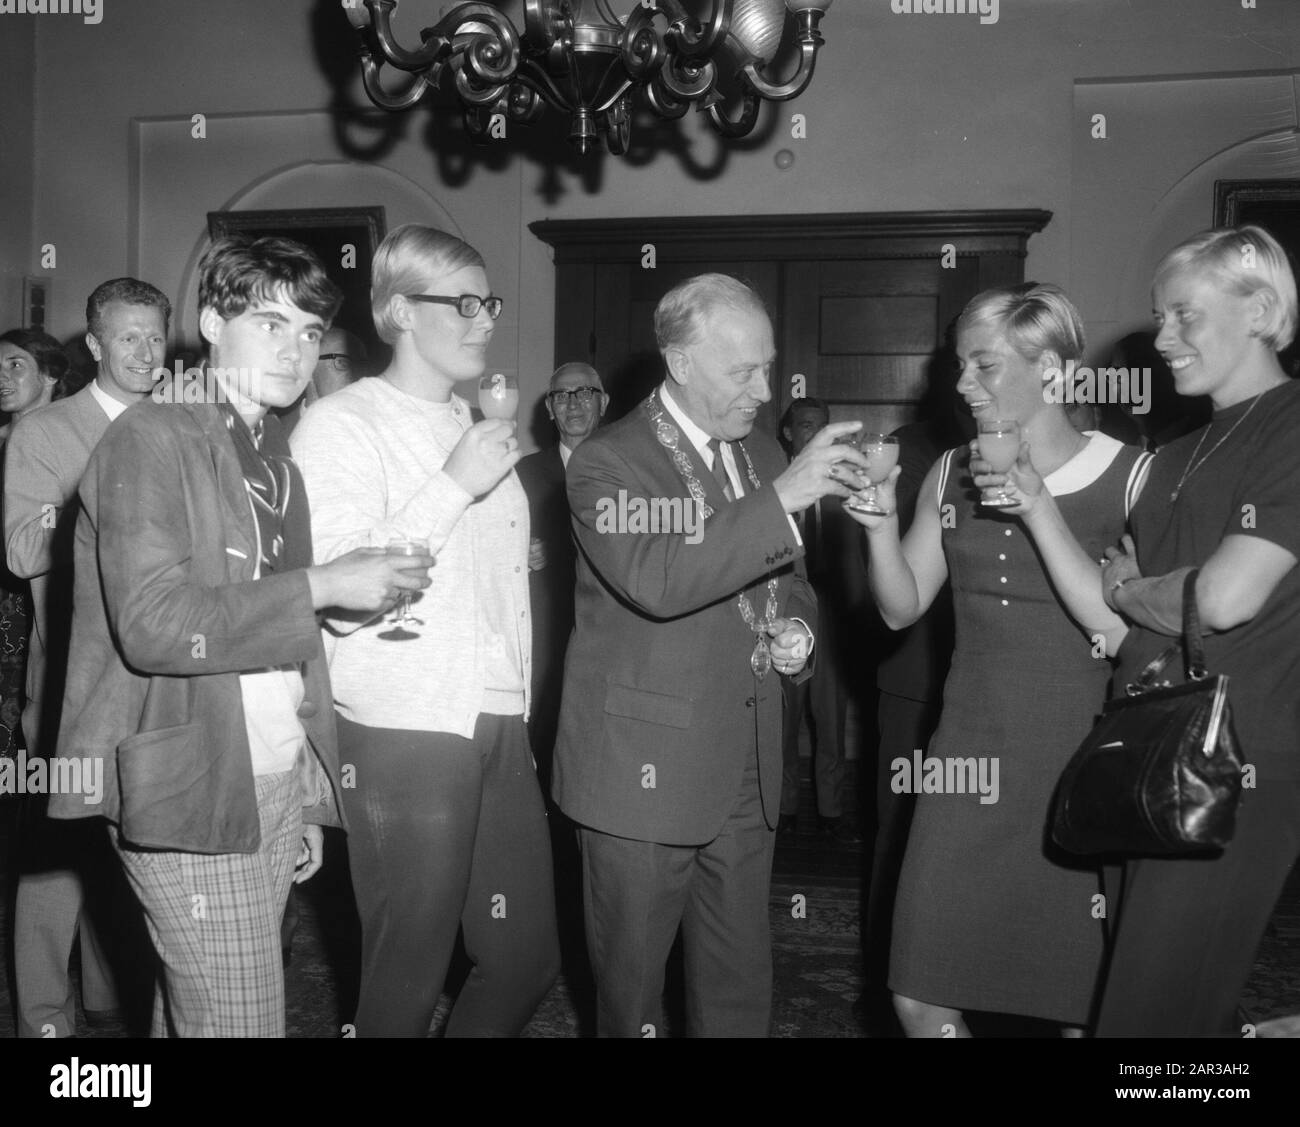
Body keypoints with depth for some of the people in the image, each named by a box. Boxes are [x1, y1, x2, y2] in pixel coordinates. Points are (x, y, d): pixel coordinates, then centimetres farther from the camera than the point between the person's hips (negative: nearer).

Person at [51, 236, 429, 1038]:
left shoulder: (276, 457, 15)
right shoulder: (153, 438, -8)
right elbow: (151, 625, -20)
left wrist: (306, 797, 12)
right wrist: (320, 587, -18)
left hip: (276, 789, 7)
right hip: (191, 791, -7)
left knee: (192, 1014, 14)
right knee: (240, 1022, -3)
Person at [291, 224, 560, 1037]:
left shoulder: (476, 429, 16)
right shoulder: (342, 425, -7)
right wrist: (455, 484, -17)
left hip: (501, 728, 7)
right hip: (407, 736, -7)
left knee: (529, 957, 12)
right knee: (408, 977, 5)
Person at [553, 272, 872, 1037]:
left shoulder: (763, 454, 10)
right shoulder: (608, 463, -11)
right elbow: (654, 581, -29)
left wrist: (797, 630, 1)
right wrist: (781, 498, -30)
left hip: (749, 772, 6)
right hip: (646, 769, -5)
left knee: (742, 986, 13)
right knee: (631, 984, 9)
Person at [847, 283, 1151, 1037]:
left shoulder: (1129, 476, -7)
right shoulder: (952, 474, 6)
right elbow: (902, 607, 7)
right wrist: (880, 525, -9)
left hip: (1079, 767, -4)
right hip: (970, 759, 4)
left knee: (1083, 1000, 8)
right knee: (920, 997, 7)